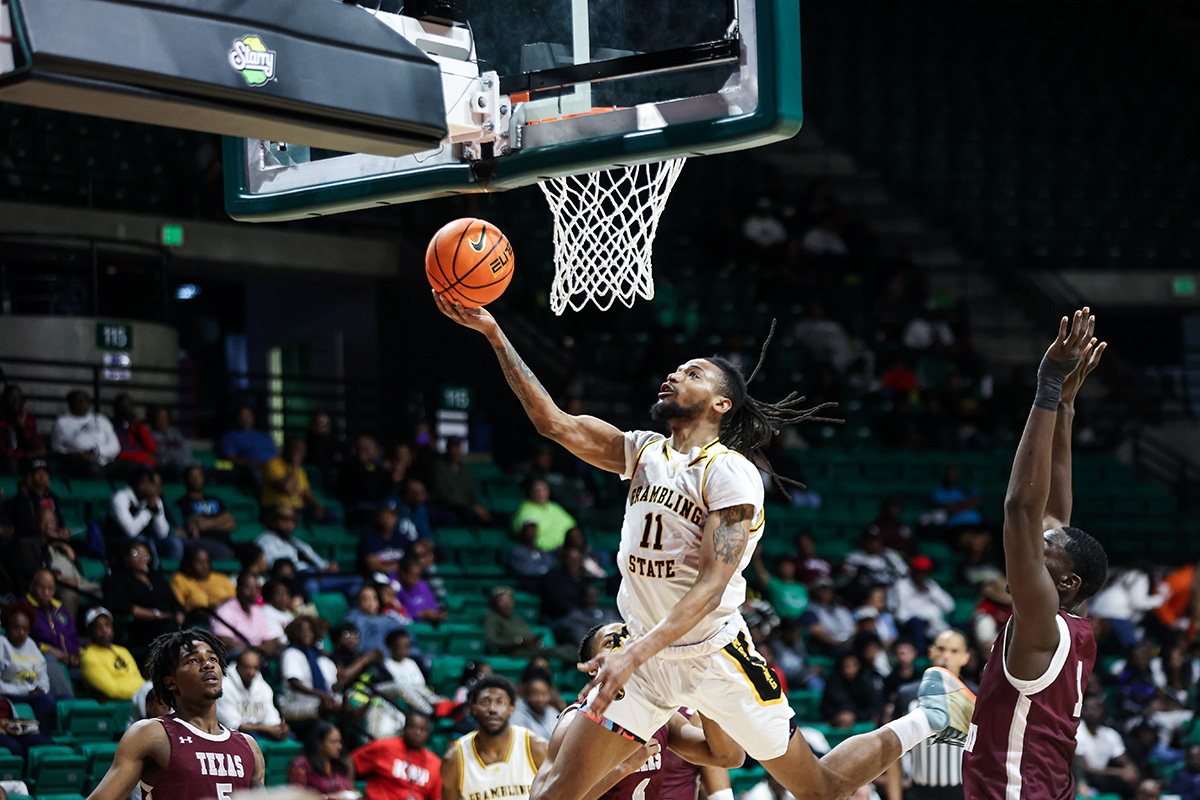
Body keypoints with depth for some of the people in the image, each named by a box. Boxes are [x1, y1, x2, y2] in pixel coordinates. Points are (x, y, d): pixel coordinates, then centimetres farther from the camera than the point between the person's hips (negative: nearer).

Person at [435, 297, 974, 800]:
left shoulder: (730, 472, -15)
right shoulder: (643, 453, 5)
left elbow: (711, 587, -22)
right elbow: (554, 423, -4)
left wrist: (635, 654, -35)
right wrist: (494, 334, -14)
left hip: (715, 657, -5)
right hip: (645, 656, 5)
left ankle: (928, 717, 26)